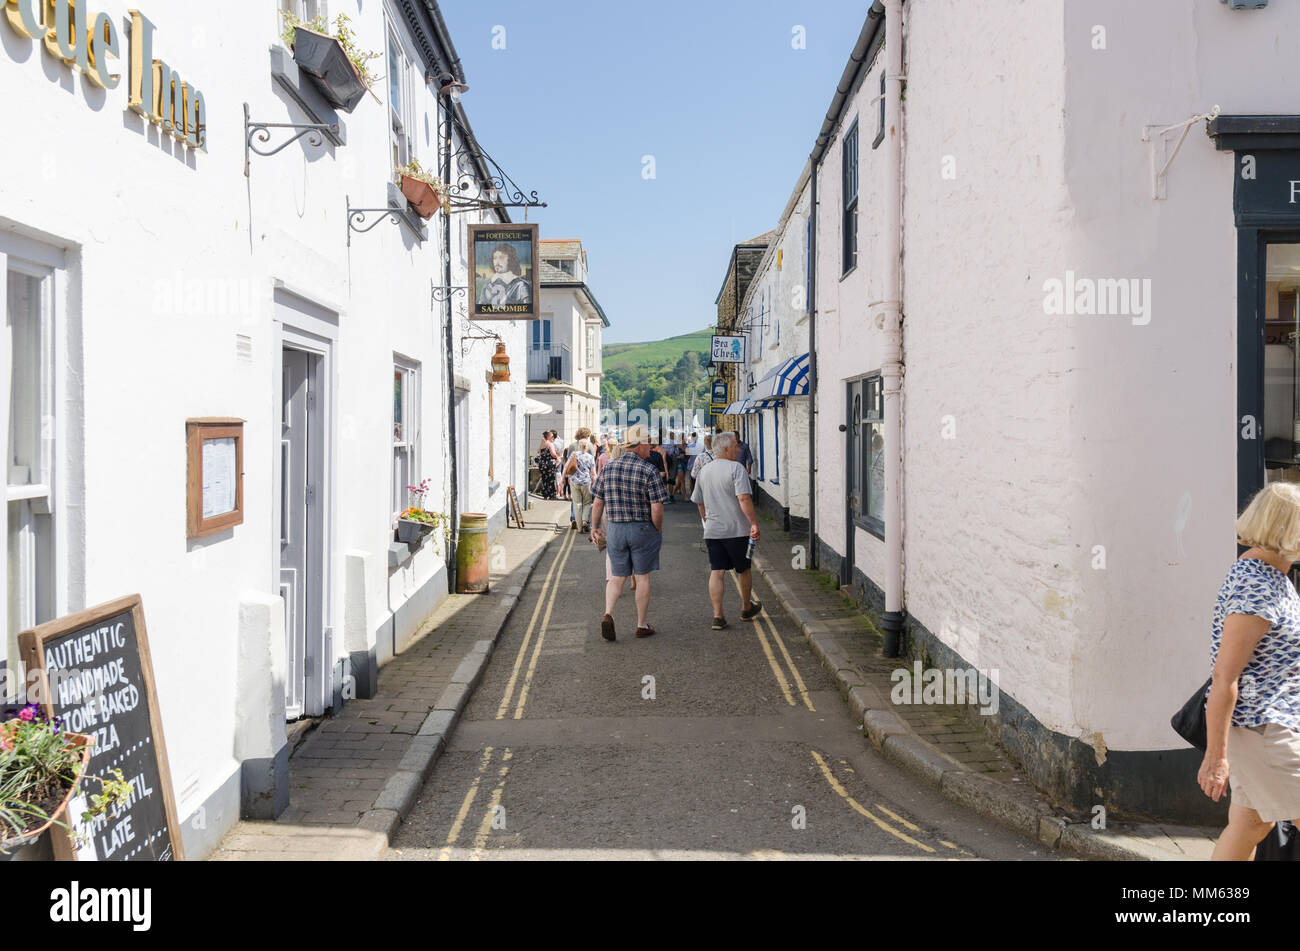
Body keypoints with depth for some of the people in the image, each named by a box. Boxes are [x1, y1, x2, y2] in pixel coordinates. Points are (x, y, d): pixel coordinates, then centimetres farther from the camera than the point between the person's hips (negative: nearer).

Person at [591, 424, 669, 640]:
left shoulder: (608, 469, 1)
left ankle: (608, 614, -9)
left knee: (617, 576, 13)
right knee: (642, 577, 8)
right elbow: (657, 509, -16)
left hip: (615, 530, 3)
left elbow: (598, 503, 4)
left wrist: (596, 528, 16)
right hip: (643, 529, -3)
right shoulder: (649, 471, -13)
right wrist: (659, 531, 0)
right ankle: (642, 625, 17)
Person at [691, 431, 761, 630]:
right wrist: (754, 523, -21)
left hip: (712, 531, 5)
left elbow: (700, 503, 19)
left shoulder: (704, 471, 11)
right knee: (743, 570, 13)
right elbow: (744, 499, -21)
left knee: (716, 572, 3)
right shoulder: (736, 468, -11)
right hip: (736, 530, -5)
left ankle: (717, 615, -2)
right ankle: (746, 609, 30)